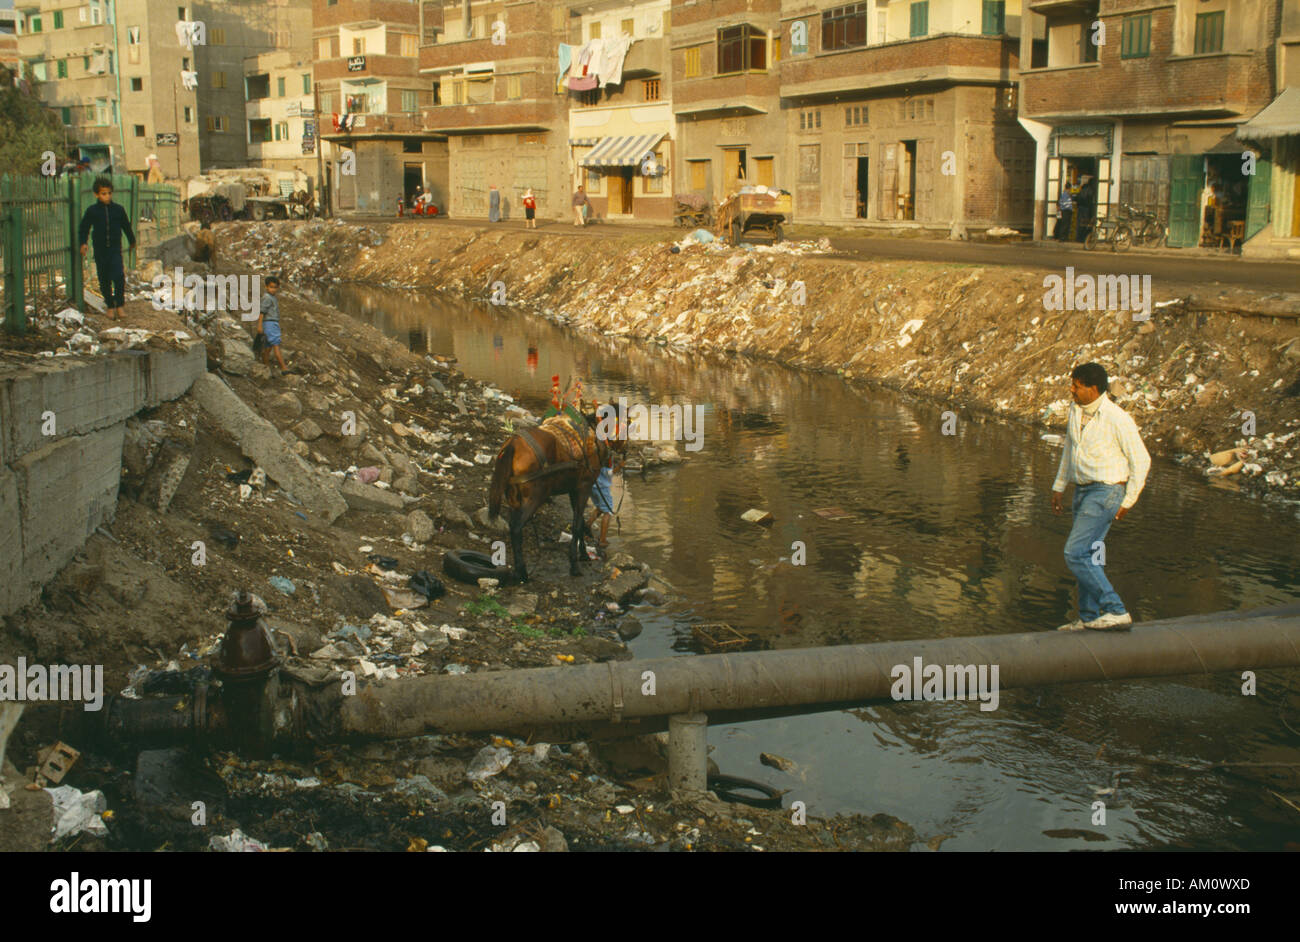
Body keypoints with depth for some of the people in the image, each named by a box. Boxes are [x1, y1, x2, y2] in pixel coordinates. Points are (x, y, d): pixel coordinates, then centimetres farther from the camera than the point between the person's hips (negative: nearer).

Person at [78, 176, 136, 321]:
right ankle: (110, 306, 19)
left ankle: (120, 304, -3)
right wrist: (83, 243, -8)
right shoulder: (92, 211, -2)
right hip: (100, 250, 1)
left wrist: (132, 240, 27)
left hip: (115, 249, -1)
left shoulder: (118, 209, 1)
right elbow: (84, 227, 5)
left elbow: (126, 226, 15)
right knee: (104, 280, 6)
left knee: (118, 276, -16)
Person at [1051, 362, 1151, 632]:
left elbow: (1141, 460, -10)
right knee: (1088, 556, 12)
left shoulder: (1117, 419, -17)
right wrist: (1059, 487, 21)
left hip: (1106, 491, -8)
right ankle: (1089, 619, 22)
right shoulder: (1076, 411, 6)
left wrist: (1127, 502, -8)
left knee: (1075, 554, -15)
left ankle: (1116, 611, -11)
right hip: (1083, 490, 8)